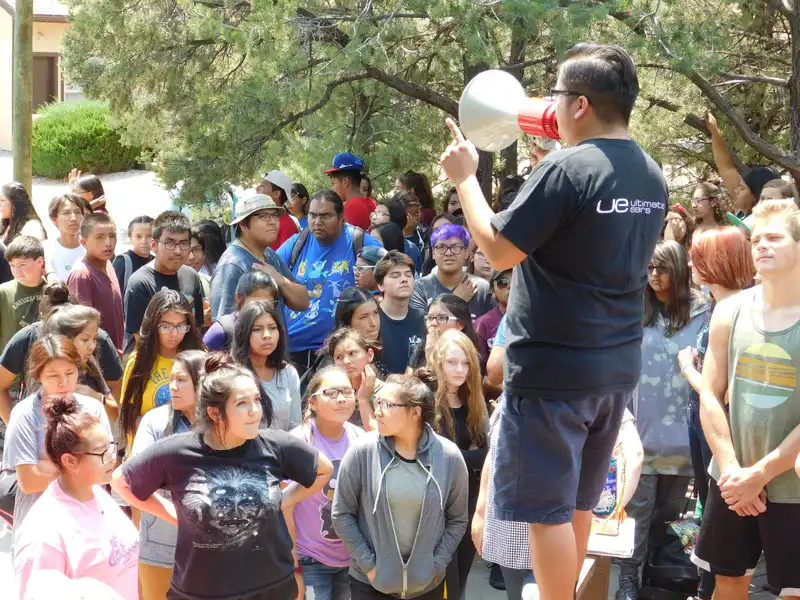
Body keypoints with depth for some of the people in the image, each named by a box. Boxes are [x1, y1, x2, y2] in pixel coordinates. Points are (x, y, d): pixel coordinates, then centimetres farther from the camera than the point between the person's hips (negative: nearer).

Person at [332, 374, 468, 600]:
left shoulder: (448, 456, -7)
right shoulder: (362, 452, -10)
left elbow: (457, 520, 2)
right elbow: (342, 514, -4)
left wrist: (436, 565, -5)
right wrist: (368, 564, -8)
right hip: (370, 582, -1)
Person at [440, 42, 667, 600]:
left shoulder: (566, 169, -20)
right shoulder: (652, 177, 6)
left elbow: (498, 249, -15)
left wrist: (465, 178, -2)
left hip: (554, 367, -8)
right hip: (617, 365, 8)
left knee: (548, 508, 1)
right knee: (578, 501, 20)